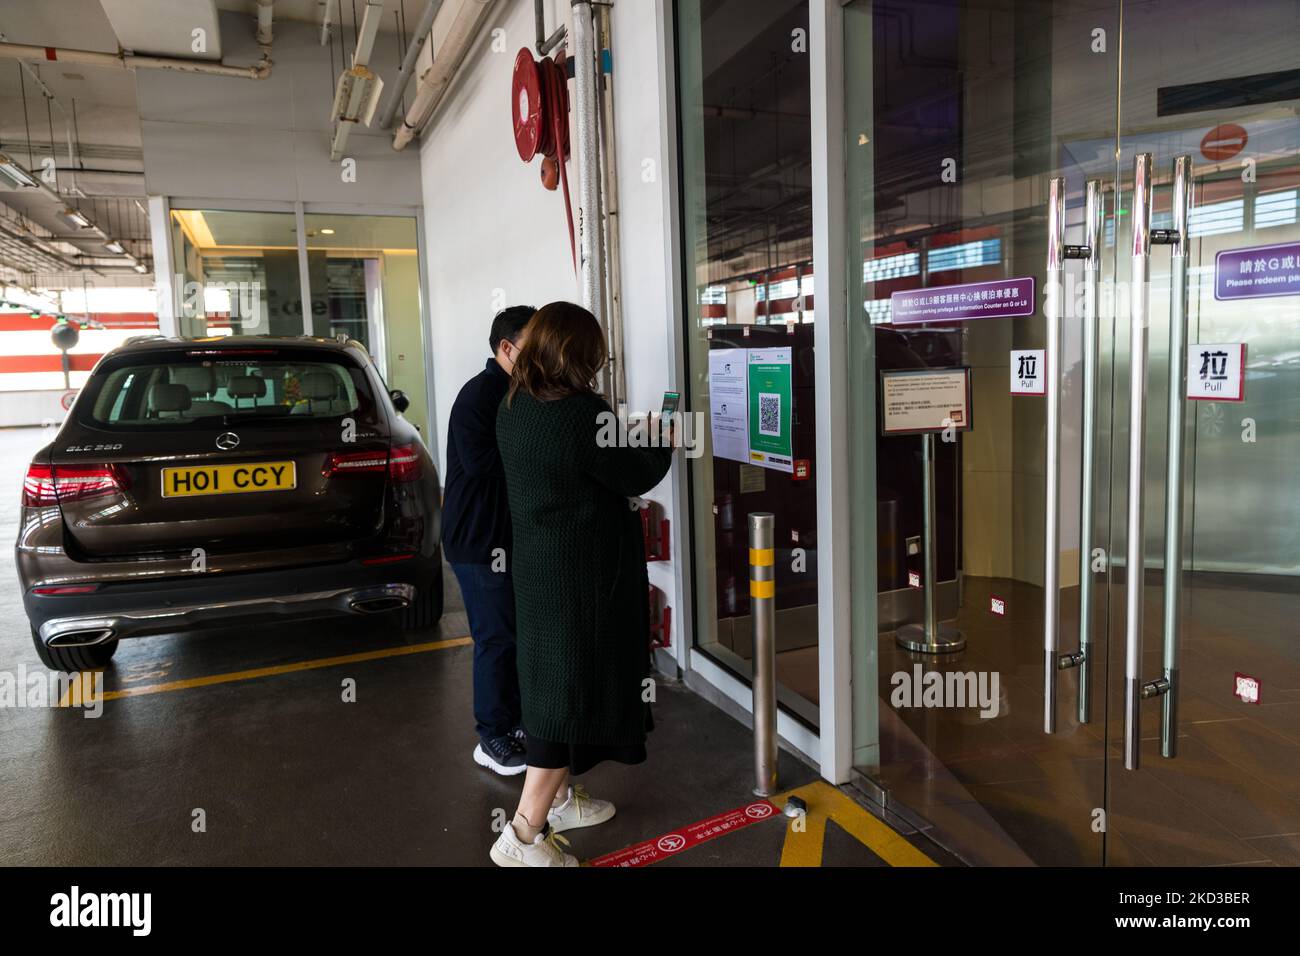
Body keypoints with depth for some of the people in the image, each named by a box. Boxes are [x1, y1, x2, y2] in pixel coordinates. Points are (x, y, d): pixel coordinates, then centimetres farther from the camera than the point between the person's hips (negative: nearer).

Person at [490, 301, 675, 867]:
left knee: (552, 676, 21)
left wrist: (632, 439, 17)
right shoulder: (580, 412, -22)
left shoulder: (512, 408, 3)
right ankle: (523, 836, 9)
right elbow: (638, 477, -12)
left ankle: (558, 798, 38)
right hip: (581, 572, -9)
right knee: (574, 688, 1)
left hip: (537, 565, 9)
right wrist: (667, 444, 7)